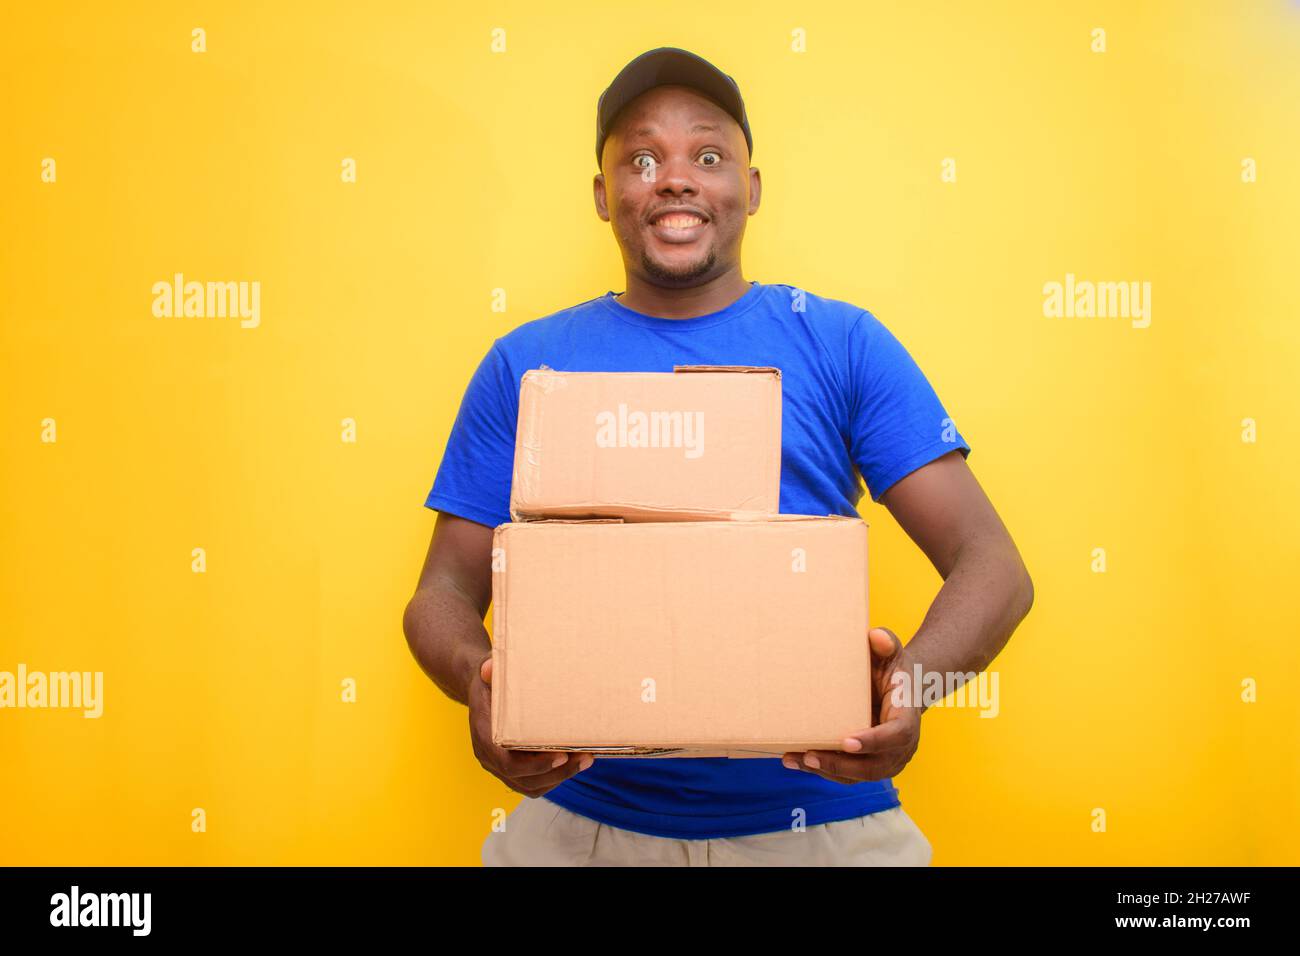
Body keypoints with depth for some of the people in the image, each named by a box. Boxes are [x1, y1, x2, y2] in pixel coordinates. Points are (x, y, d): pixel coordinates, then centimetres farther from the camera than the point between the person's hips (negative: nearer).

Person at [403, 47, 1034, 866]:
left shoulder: (844, 344, 2)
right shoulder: (528, 364, 5)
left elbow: (993, 564, -2)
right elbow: (446, 590, 5)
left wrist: (912, 679, -22)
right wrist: (478, 676, -17)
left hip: (822, 817, 0)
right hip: (584, 819, 1)